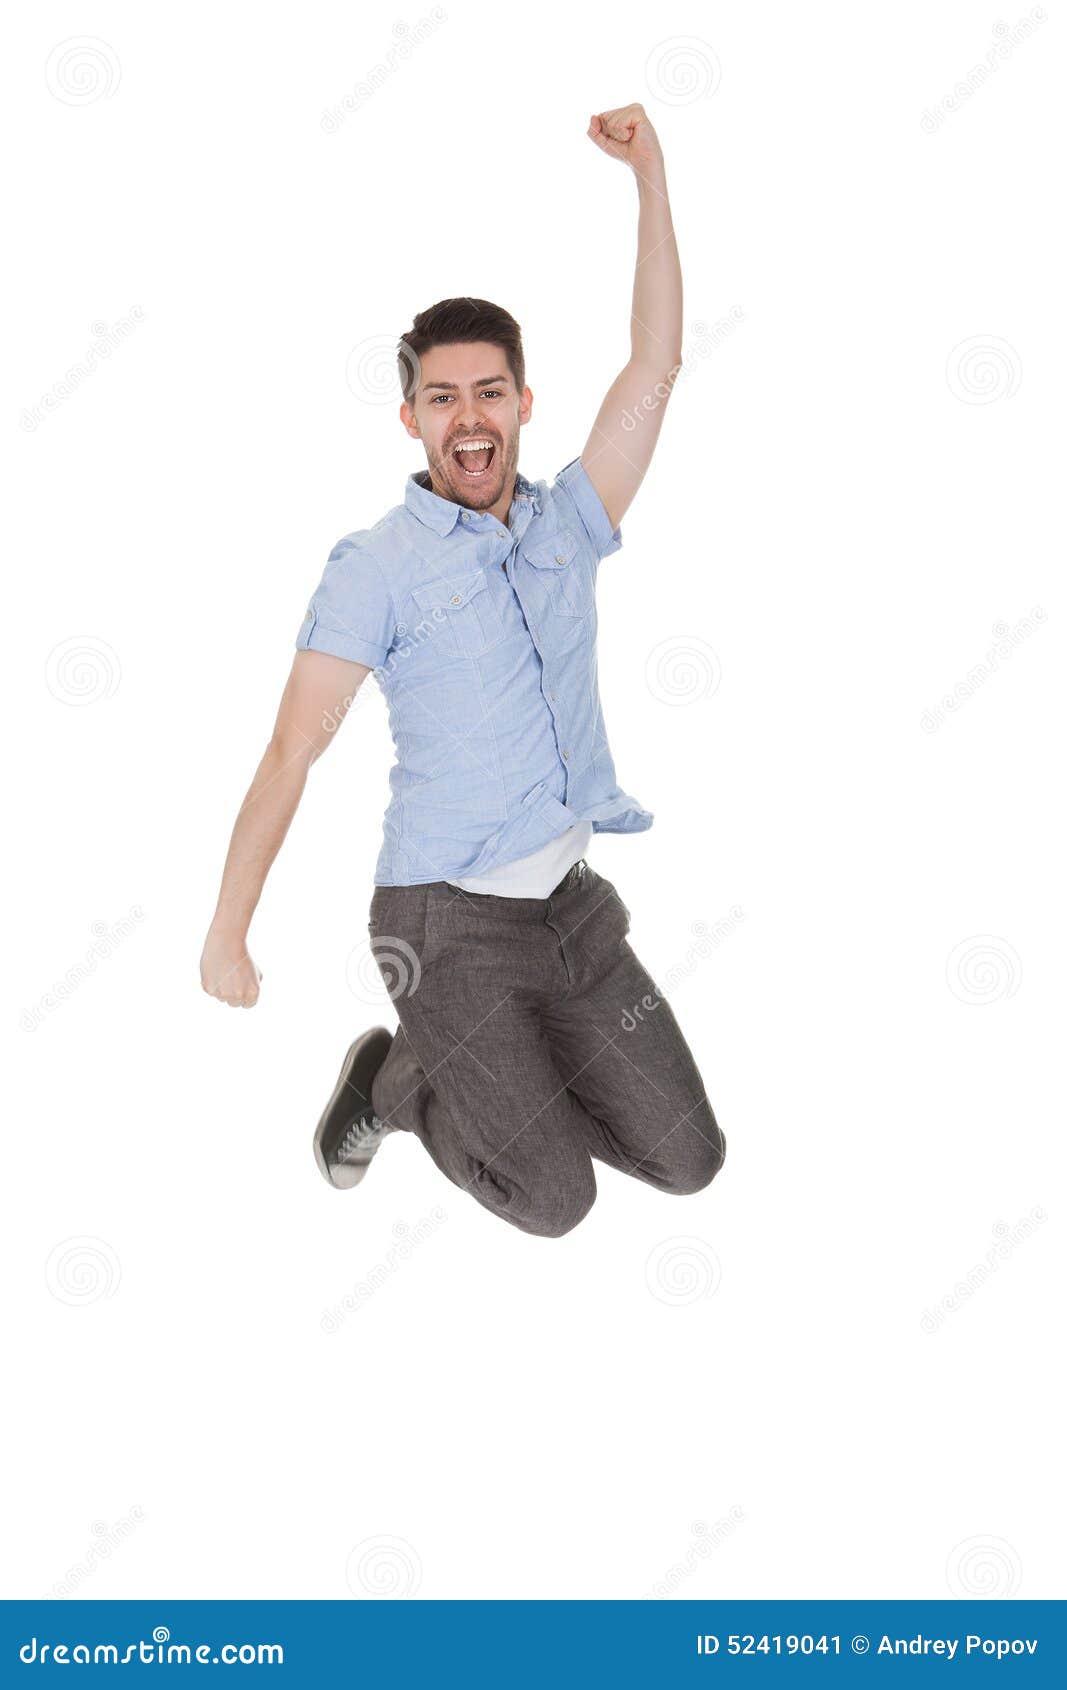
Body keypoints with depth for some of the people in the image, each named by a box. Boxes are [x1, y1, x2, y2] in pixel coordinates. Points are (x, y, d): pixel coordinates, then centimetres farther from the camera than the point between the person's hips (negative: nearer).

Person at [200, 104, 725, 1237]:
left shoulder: (567, 525, 6)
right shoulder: (375, 567, -8)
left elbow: (653, 367, 0)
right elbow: (292, 751, -11)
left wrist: (650, 177, -5)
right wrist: (226, 934, -14)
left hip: (569, 903, 5)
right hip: (448, 920, -5)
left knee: (687, 1159, 7)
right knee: (555, 1200, -9)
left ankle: (507, 1069, 27)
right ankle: (400, 1079, 17)